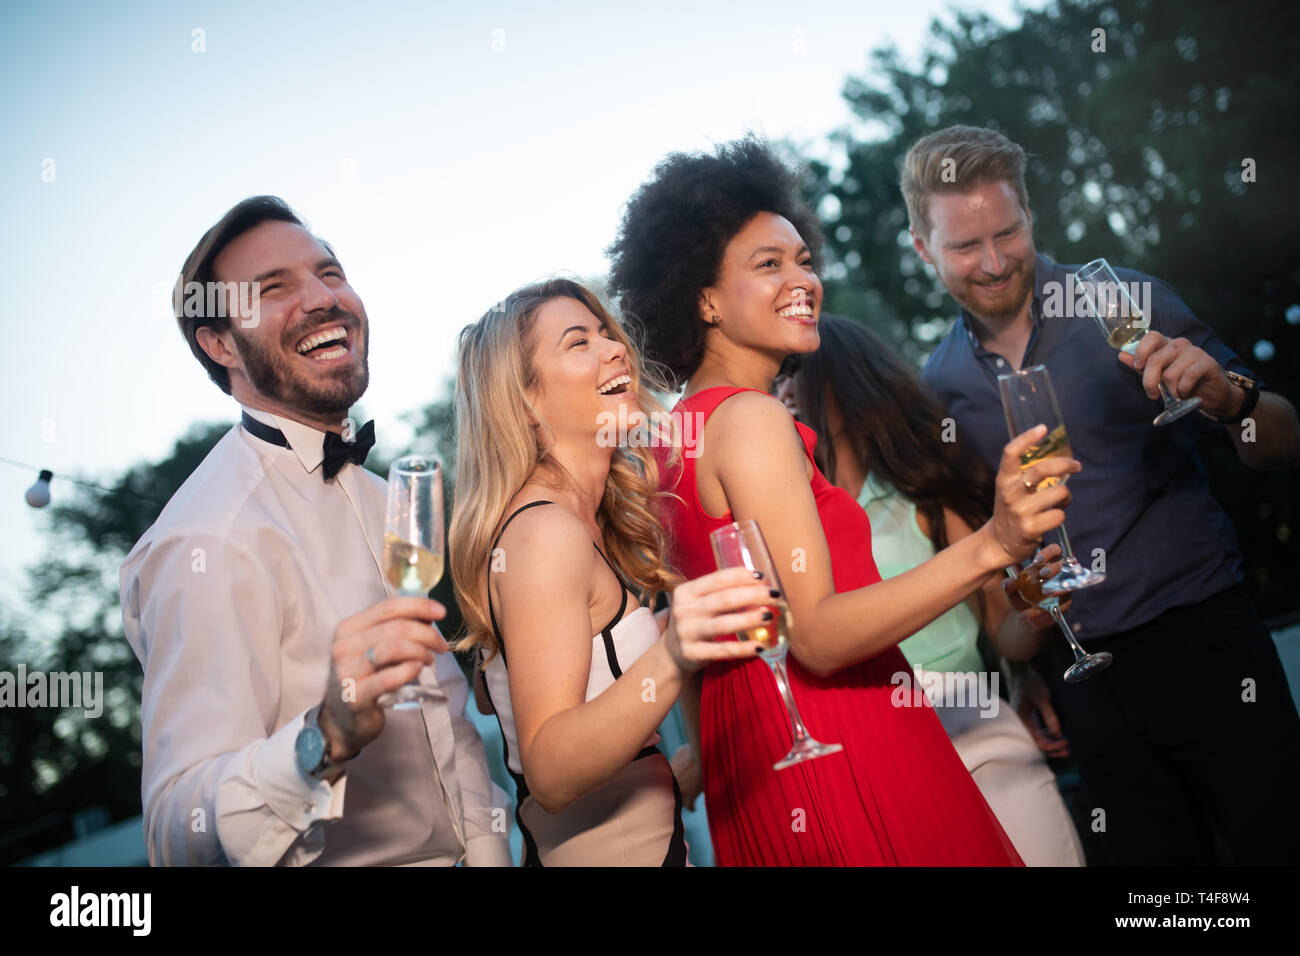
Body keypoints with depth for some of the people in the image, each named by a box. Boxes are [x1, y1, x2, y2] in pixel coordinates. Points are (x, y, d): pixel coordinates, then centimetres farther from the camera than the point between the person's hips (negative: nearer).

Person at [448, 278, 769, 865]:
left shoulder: (588, 521, 8)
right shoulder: (545, 532, -21)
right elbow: (550, 774, -28)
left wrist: (669, 629, 14)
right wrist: (671, 659, -43)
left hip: (645, 842, 9)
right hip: (601, 854, -9)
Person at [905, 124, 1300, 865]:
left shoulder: (1126, 303, -5)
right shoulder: (940, 385, 6)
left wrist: (1223, 394, -26)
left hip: (1202, 638, -2)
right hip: (1084, 677, 3)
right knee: (1158, 858, 11)